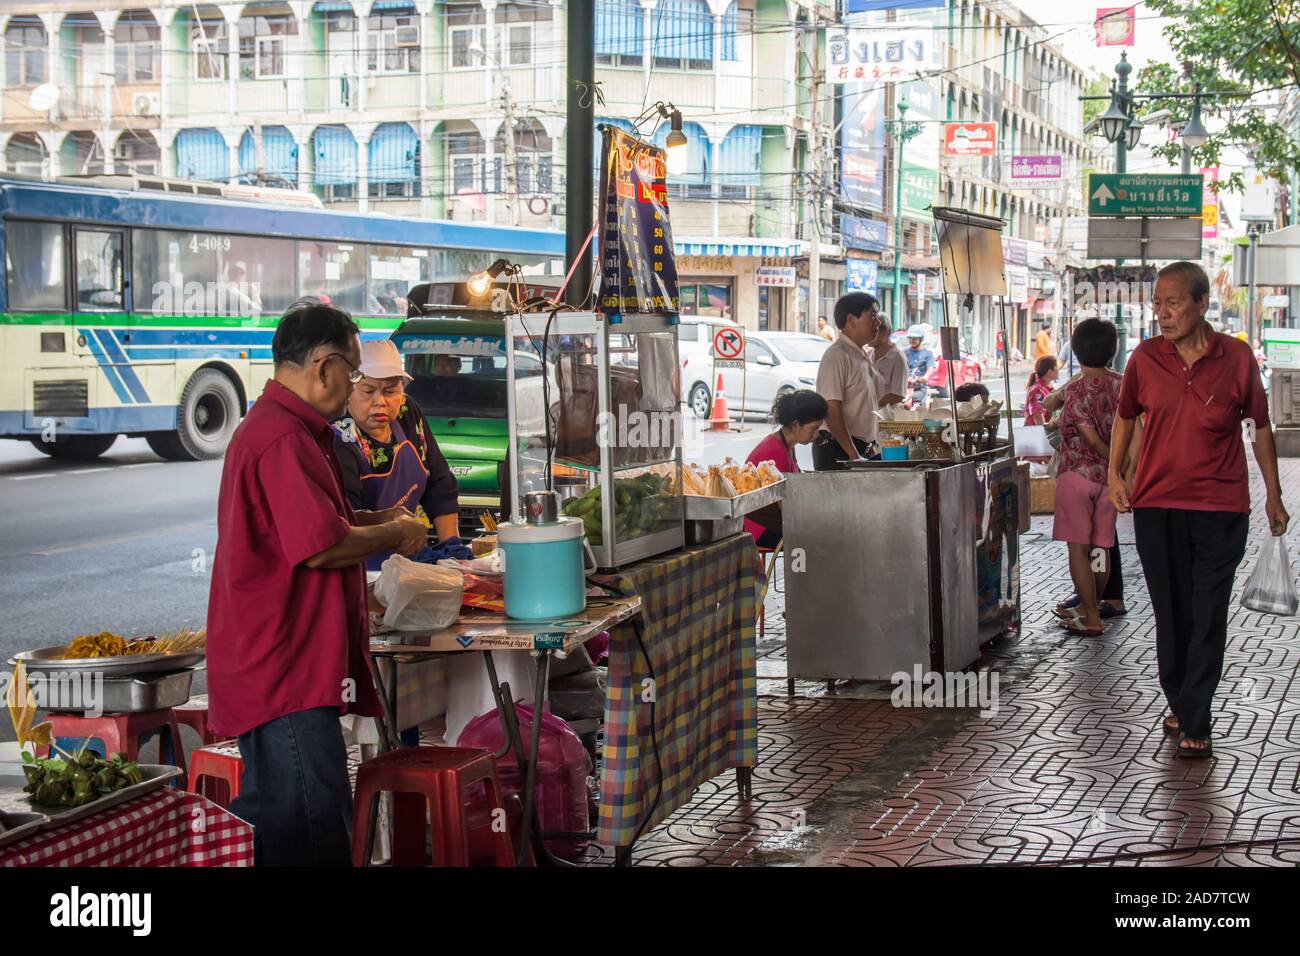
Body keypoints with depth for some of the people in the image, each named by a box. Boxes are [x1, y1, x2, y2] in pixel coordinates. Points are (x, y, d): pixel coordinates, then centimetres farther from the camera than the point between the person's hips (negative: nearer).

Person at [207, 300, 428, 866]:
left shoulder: (272, 427, 18)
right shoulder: (283, 439, -18)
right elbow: (322, 546, -23)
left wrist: (375, 520, 20)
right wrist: (394, 535, -7)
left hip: (270, 666, 11)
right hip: (285, 670, -11)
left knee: (264, 820, 17)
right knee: (315, 836, -9)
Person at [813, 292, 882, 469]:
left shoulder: (861, 356, 16)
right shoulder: (837, 356, -13)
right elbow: (831, 412, -20)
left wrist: (870, 447, 19)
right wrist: (853, 455, -22)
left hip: (862, 447, 9)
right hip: (837, 449, -9)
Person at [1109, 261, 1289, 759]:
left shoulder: (1237, 358, -4)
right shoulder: (1145, 358, 0)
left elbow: (1259, 425, 7)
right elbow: (1125, 415, 16)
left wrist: (1273, 494, 9)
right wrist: (1114, 473, 6)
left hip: (1220, 507, -2)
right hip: (1156, 505, 2)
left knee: (1207, 617, -3)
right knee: (1171, 612, 11)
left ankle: (1194, 721, 1)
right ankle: (1179, 705, 26)